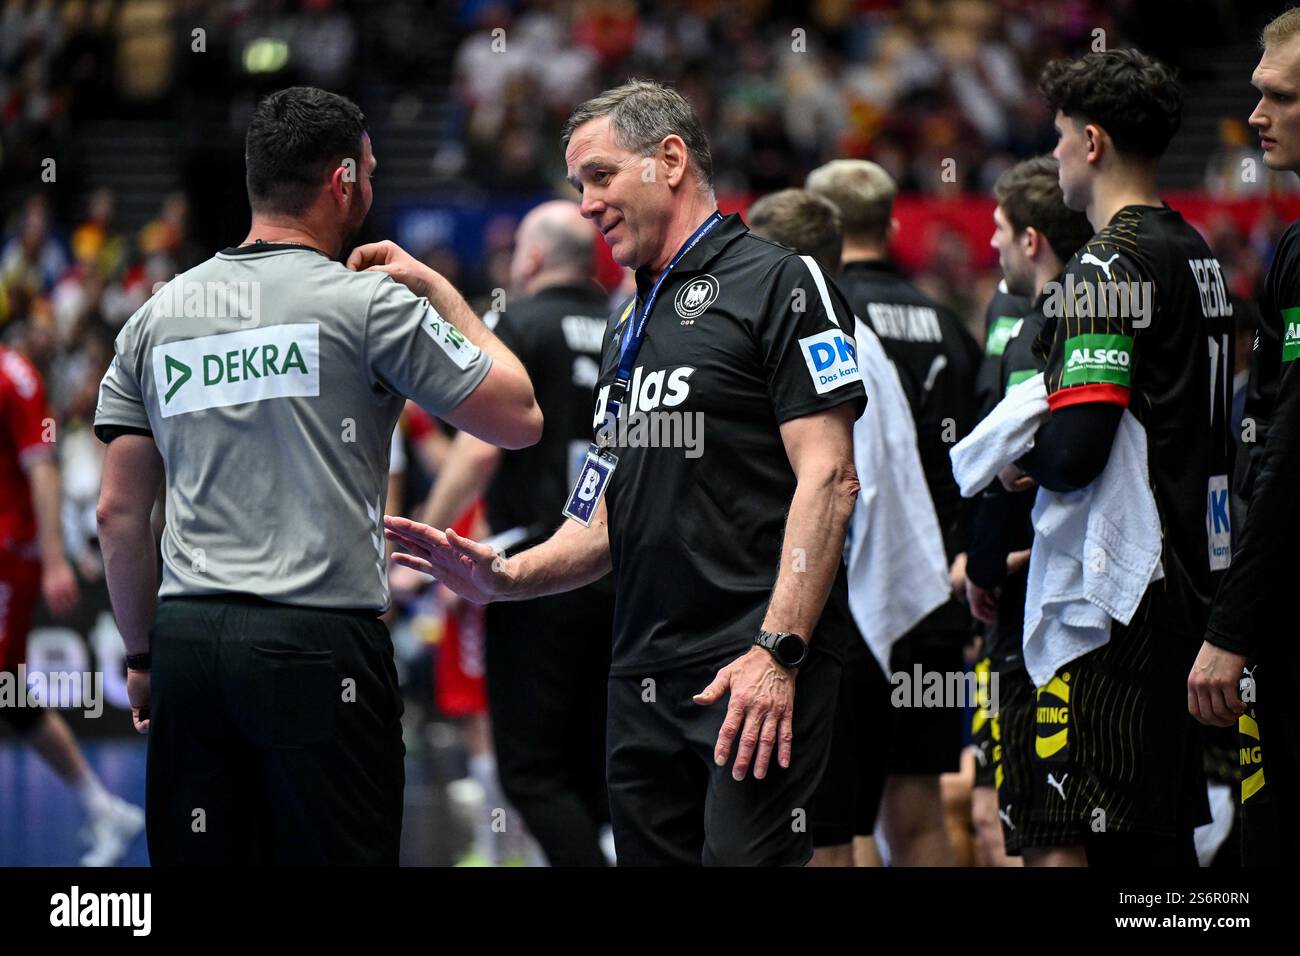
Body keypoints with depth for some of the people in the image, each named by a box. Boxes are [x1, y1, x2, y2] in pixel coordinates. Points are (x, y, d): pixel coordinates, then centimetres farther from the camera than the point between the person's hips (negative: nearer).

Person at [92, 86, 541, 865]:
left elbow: (119, 513, 13)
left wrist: (143, 654, 21)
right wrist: (442, 294, 14)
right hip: (319, 641, -5)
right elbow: (519, 418, 2)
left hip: (188, 635, 5)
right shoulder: (370, 303, -3)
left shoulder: (159, 316, 12)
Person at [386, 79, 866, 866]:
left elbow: (828, 481, -12)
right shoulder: (629, 326, 23)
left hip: (756, 680, -8)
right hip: (644, 682, 8)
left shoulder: (779, 284, -3)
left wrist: (777, 652, -21)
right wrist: (505, 577, 7)